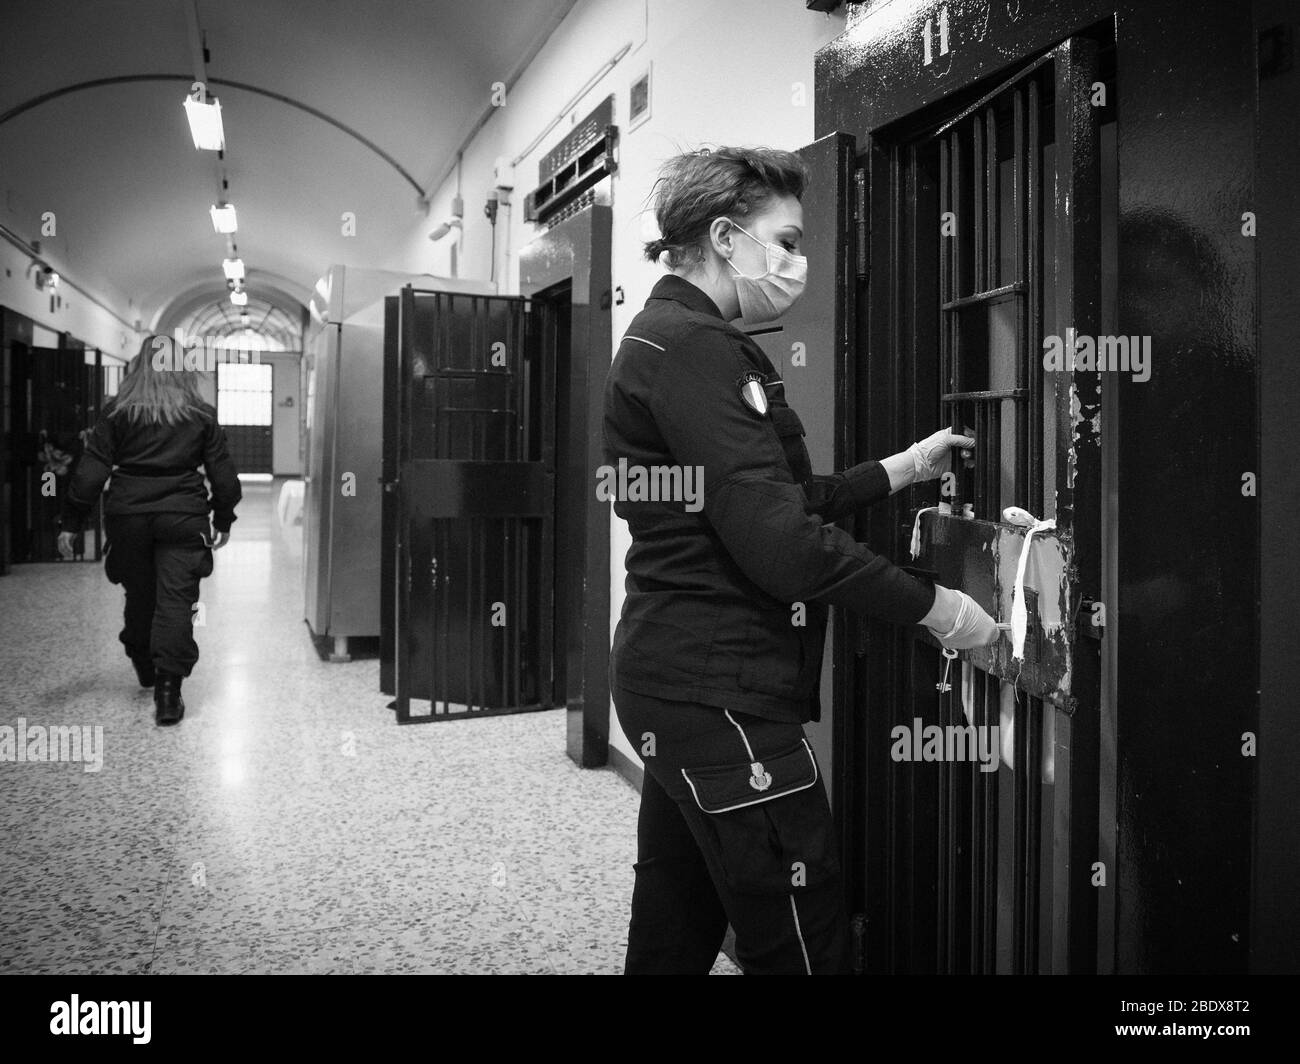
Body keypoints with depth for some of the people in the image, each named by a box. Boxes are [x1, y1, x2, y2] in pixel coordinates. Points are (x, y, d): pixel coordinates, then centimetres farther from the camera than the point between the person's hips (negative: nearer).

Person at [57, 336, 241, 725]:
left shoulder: (118, 411, 0)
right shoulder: (200, 414, 1)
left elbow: (90, 472, -2)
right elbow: (223, 473, 4)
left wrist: (71, 522, 3)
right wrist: (223, 520, 15)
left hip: (128, 516, 2)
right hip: (183, 517, -1)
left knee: (139, 595, 18)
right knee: (176, 600, -1)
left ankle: (146, 671, 37)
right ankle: (167, 690, -8)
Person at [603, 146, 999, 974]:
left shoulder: (668, 337, 18)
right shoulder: (695, 346, -14)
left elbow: (774, 501, 20)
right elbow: (778, 543, -21)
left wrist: (902, 469, 14)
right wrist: (933, 607, -11)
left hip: (679, 681, 10)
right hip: (720, 689, -10)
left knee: (674, 938, 18)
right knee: (804, 945, -1)